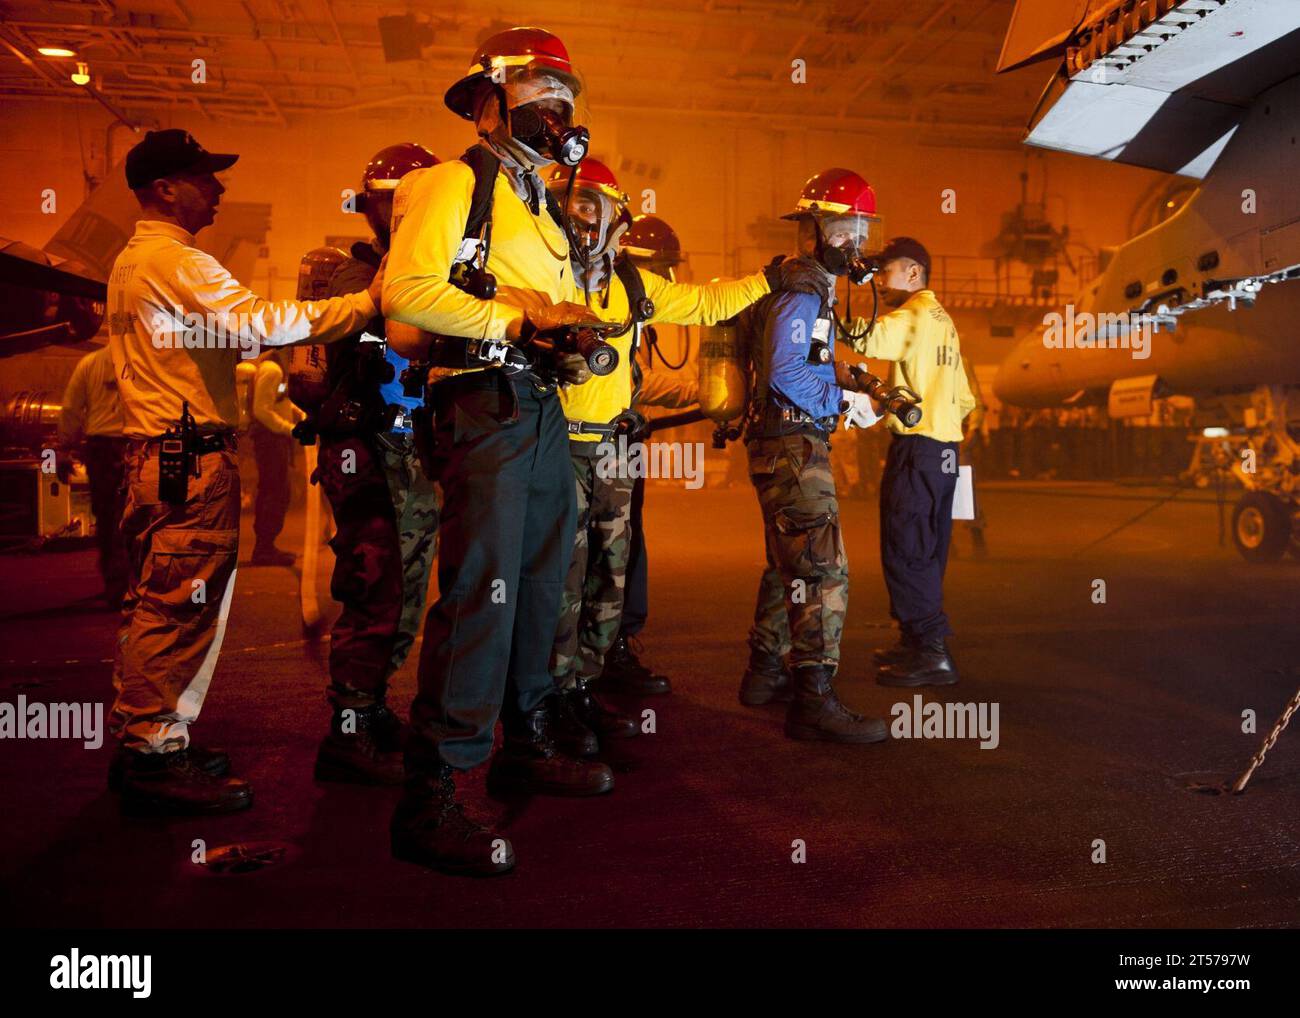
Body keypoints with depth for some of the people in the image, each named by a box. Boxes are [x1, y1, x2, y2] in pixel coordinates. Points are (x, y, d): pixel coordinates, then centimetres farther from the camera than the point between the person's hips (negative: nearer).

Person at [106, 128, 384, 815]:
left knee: (157, 603, 13)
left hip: (154, 453, 11)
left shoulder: (130, 262, 23)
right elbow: (256, 322, -23)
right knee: (181, 604, -8)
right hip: (191, 457, -11)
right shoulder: (173, 260, -11)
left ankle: (141, 743, 21)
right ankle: (157, 755, -3)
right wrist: (365, 301, -22)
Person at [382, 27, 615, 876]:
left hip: (544, 411, 9)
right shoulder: (452, 185, -1)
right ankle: (430, 802, -9)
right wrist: (516, 315, -16)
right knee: (481, 594, -15)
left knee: (540, 588, 13)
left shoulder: (543, 208, 25)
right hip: (485, 410, -9)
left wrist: (572, 349, 5)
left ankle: (527, 748, 27)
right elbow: (405, 292, -15)